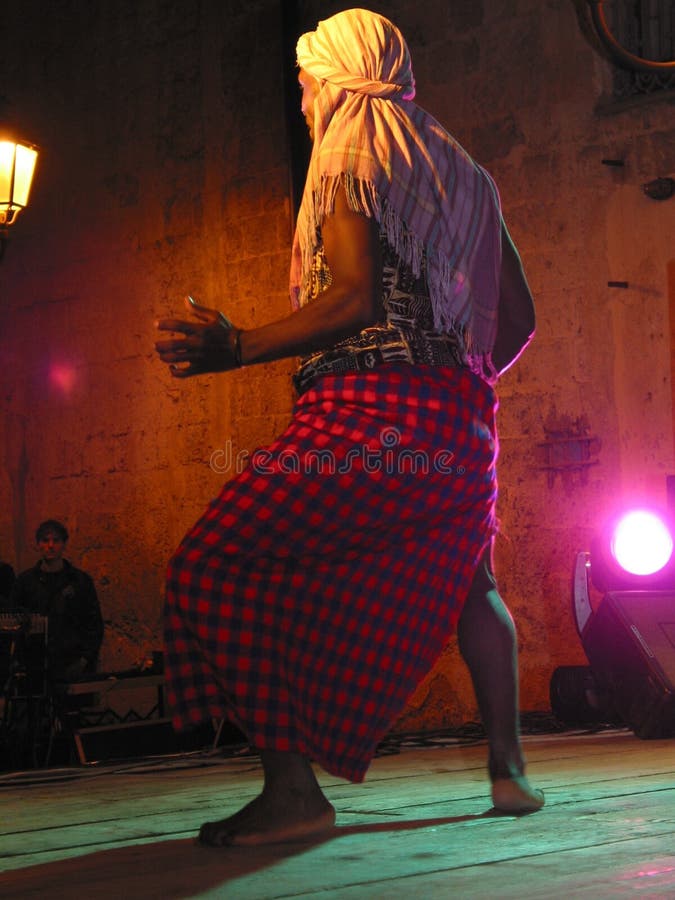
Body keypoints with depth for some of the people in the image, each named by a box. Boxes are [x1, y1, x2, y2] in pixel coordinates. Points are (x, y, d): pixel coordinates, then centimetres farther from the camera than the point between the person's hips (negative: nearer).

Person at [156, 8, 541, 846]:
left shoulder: (349, 160, 1)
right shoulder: (463, 173, 22)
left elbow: (354, 298, -14)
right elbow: (517, 316, 20)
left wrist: (235, 349, -10)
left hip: (367, 411, -8)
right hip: (460, 418, 8)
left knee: (227, 568, -10)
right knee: (466, 580, 27)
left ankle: (292, 787, -21)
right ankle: (508, 767, 22)